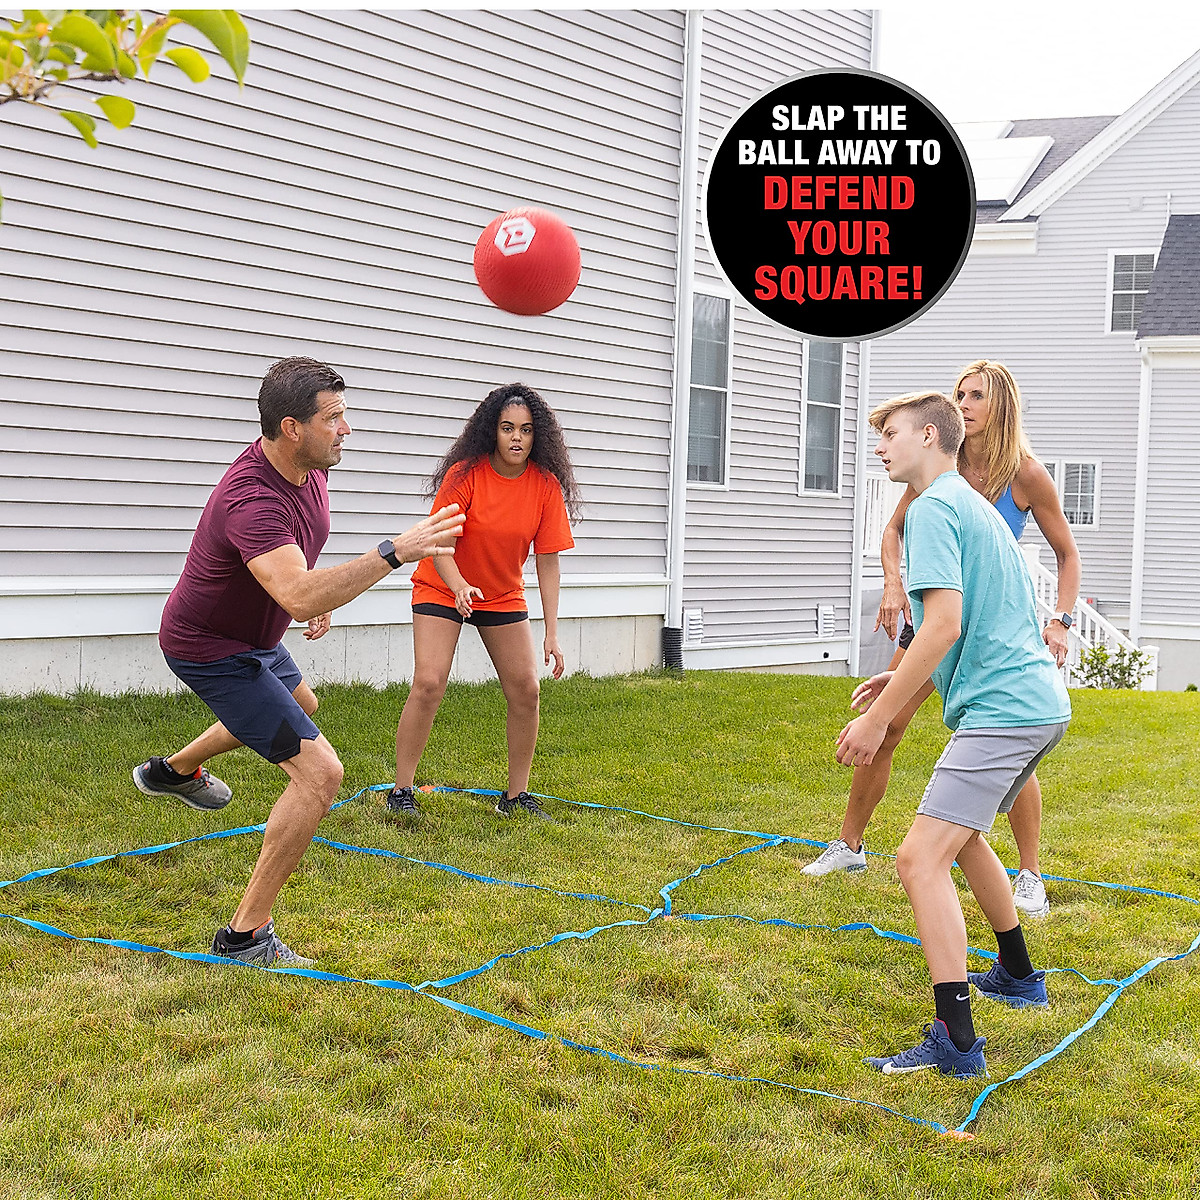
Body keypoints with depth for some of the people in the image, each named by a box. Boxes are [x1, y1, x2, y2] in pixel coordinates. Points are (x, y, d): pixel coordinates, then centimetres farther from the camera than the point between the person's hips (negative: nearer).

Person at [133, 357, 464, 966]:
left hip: (253, 635, 10)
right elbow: (300, 597, -53)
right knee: (319, 771, -20)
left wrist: (319, 596, 5)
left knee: (299, 703, 38)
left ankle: (174, 770, 59)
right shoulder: (253, 499, -37)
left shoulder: (305, 466, -7)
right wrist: (396, 550, -55)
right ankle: (246, 934, -11)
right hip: (211, 650, -10)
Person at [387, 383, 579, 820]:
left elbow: (547, 560, -10)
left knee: (526, 690, -3)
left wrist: (551, 633, -14)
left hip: (504, 596, 4)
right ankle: (401, 792, -6)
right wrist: (459, 586, -41)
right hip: (443, 588, -3)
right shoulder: (465, 474, -21)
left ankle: (516, 796, 12)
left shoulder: (546, 485, -12)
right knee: (428, 683, -17)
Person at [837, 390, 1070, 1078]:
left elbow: (945, 622, -20)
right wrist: (906, 681, 22)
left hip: (1002, 710, -11)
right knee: (961, 833, 30)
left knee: (922, 858, -15)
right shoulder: (976, 506, 23)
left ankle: (956, 1042, -18)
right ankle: (1019, 977, 44)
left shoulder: (933, 508, -9)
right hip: (1043, 704, 11)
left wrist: (878, 717, -17)